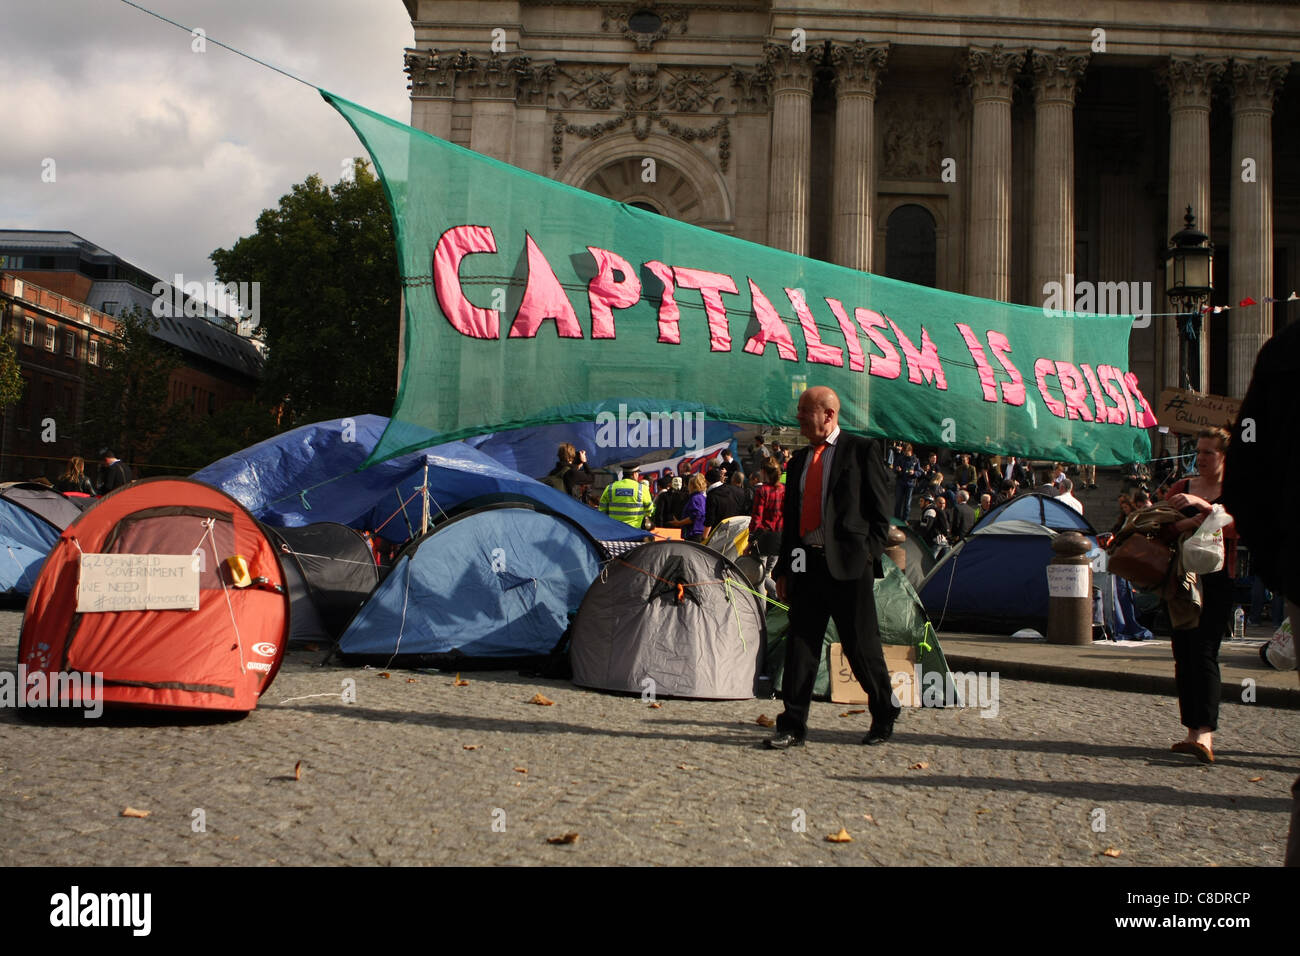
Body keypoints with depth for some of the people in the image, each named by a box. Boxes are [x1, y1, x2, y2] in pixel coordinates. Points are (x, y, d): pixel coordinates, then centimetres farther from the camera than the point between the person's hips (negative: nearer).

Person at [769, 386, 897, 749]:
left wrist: (870, 554, -10)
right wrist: (784, 568, 13)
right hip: (806, 565, 5)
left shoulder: (862, 450, 0)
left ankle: (884, 718, 21)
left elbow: (880, 511, -2)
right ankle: (793, 726, 7)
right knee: (799, 644, 2)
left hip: (848, 564, -5)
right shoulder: (799, 460, 17)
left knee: (862, 647, 2)